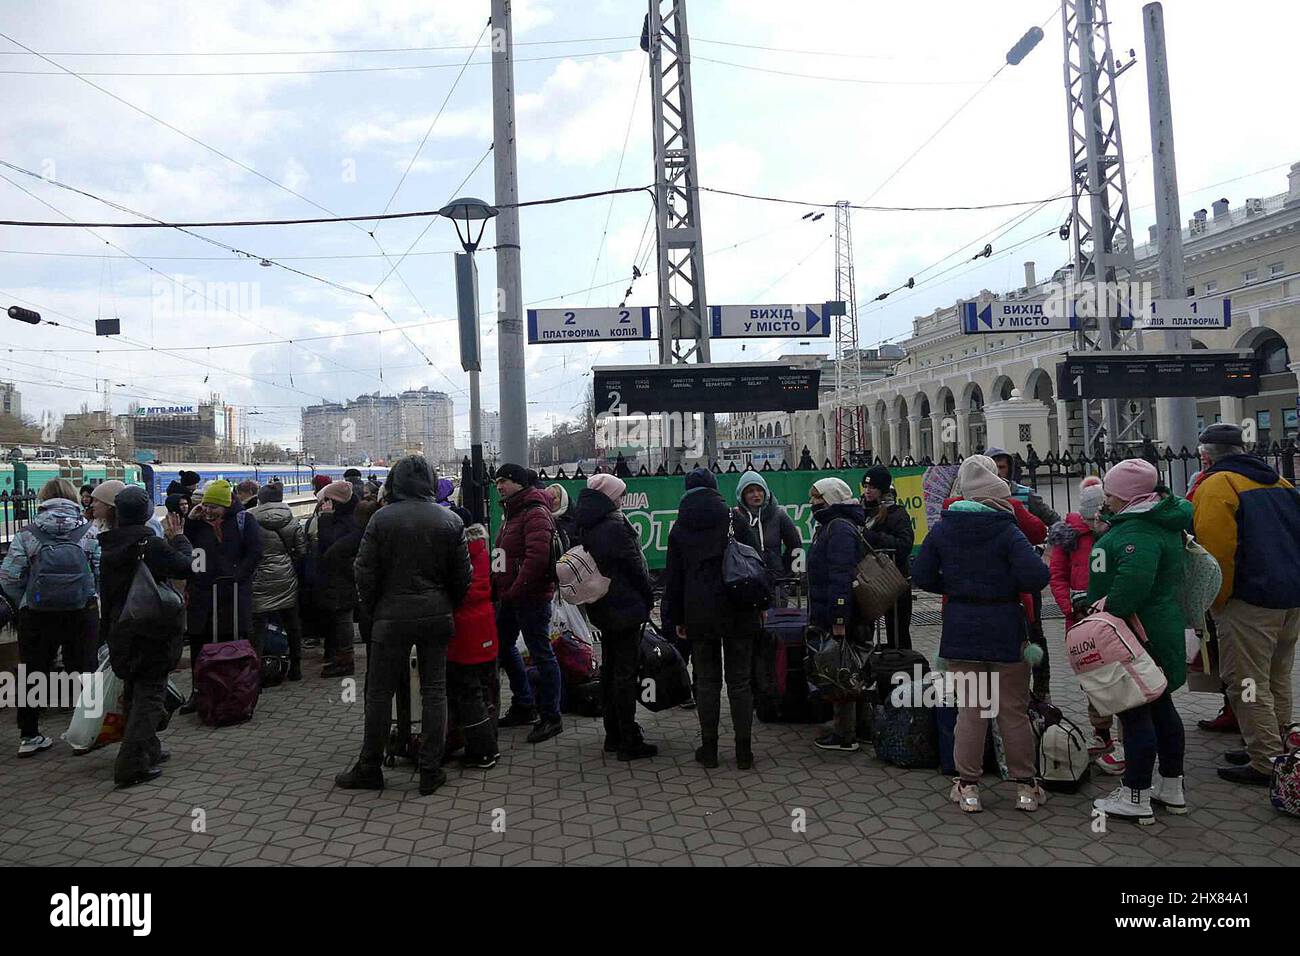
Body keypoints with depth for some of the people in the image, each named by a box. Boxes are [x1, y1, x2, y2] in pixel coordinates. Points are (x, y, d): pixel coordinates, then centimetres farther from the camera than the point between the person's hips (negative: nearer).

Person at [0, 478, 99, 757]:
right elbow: (102, 573, -6)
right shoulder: (89, 532, -3)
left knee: (34, 672, 13)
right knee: (83, 671, 11)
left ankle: (28, 736, 19)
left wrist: (23, 603, 11)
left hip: (36, 615, 0)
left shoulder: (27, 533, -4)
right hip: (81, 613, 0)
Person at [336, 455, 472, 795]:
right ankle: (431, 771, 12)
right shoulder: (450, 520, 0)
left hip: (392, 617, -2)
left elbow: (366, 572, -5)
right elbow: (462, 576, 3)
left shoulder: (382, 518, -7)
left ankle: (369, 768, 19)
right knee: (434, 691, 8)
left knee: (379, 692, 9)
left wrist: (372, 610, 9)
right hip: (436, 617, 2)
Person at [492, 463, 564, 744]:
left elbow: (537, 557, -26)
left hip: (531, 597, -11)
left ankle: (550, 718, 9)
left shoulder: (535, 513, -16)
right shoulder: (512, 512, 16)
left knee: (541, 654, -2)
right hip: (509, 596, 11)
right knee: (503, 646, 18)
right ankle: (524, 707, 32)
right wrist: (497, 587, 12)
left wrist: (516, 590, -24)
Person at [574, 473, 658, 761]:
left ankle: (613, 735, 25)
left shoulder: (586, 526, 8)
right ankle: (629, 741, 3)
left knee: (609, 668, 16)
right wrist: (649, 597, -1)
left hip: (602, 608, 9)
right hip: (626, 606, -9)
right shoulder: (615, 525, -19)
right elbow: (634, 566, -16)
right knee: (626, 672, -3)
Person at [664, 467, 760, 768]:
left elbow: (673, 577, 7)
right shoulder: (734, 520, -1)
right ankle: (744, 750, 10)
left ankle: (709, 748, 14)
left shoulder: (679, 529, 4)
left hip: (699, 614, 1)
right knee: (739, 681, 7)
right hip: (738, 613, -1)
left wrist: (675, 618, 12)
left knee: (707, 681, 9)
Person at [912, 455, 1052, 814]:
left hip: (961, 629, 2)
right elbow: (1037, 576, -20)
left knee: (969, 710, 10)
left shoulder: (942, 528, -1)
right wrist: (1010, 585, 0)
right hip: (1005, 629, -2)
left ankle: (968, 787, 14)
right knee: (1014, 710, 10)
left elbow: (921, 575, 2)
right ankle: (1025, 786, 20)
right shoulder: (1007, 530, -11)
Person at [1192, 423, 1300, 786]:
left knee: (1247, 683, -1)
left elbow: (1214, 548, -19)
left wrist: (1217, 602, -8)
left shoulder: (1215, 485, -11)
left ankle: (1265, 763, 3)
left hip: (1249, 605, -9)